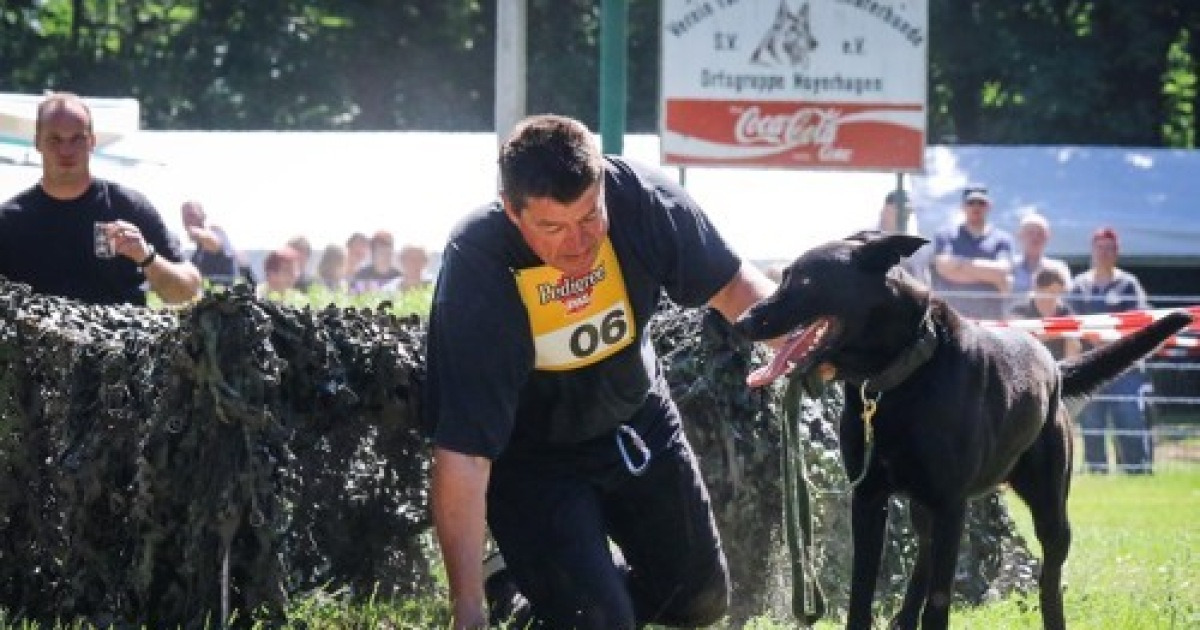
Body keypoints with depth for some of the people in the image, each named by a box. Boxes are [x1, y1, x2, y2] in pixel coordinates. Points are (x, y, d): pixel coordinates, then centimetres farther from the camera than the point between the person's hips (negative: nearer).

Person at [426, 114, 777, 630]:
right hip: (531, 451, -5)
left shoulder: (642, 201, -27)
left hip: (634, 417, 5)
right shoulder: (474, 272, -36)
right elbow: (462, 452, -36)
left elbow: (727, 282, -8)